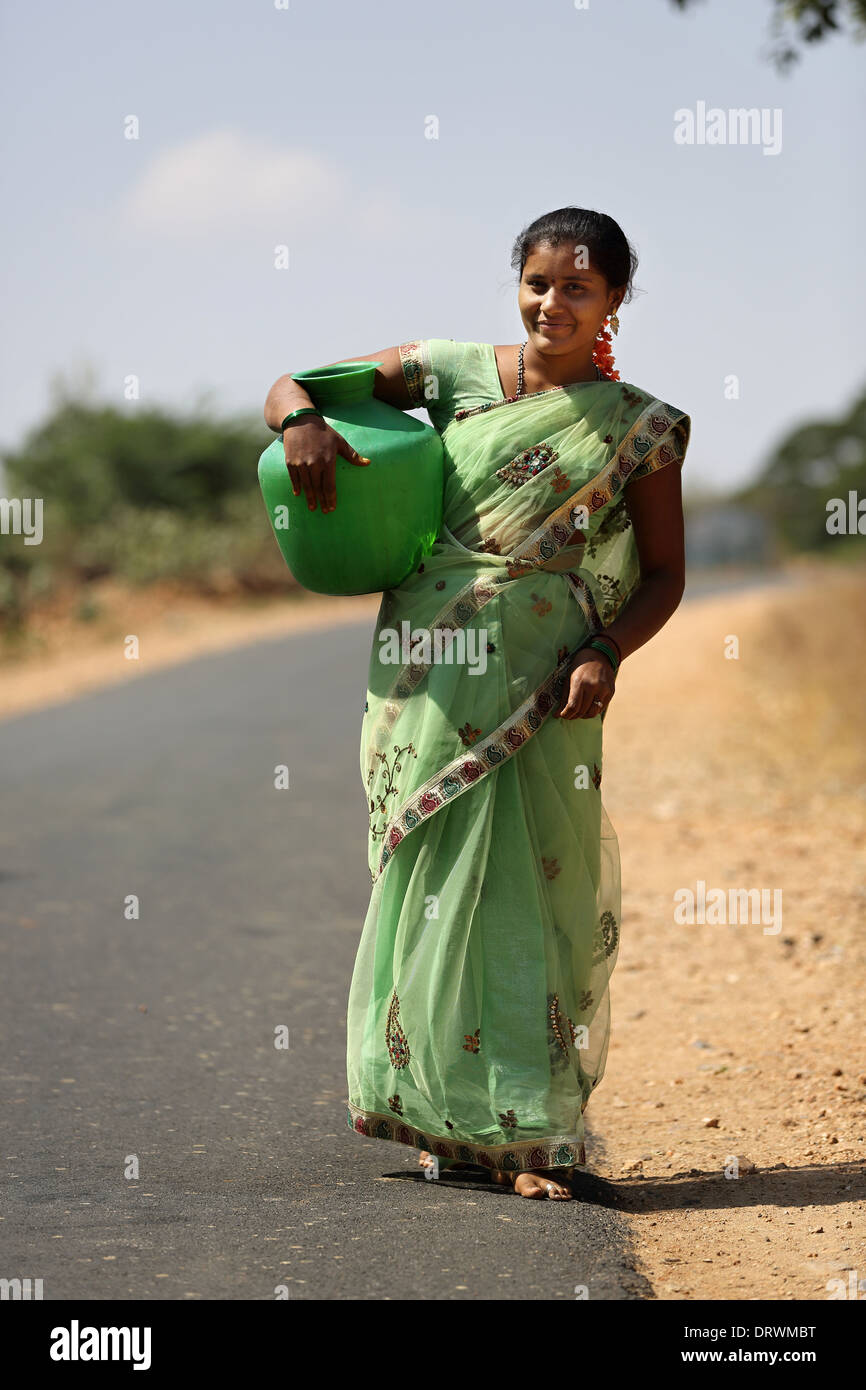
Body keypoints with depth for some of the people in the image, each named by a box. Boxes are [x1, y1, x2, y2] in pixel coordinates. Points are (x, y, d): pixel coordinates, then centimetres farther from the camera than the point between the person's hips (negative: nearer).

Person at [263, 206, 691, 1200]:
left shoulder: (638, 427, 4)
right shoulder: (454, 373, 7)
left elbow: (664, 571, 6)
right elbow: (290, 385, 10)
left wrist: (606, 654, -11)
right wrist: (303, 422, -14)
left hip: (541, 682, -2)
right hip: (429, 670, 2)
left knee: (533, 887, -5)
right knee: (430, 881, 3)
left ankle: (534, 1134, -2)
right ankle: (446, 1116, 14)